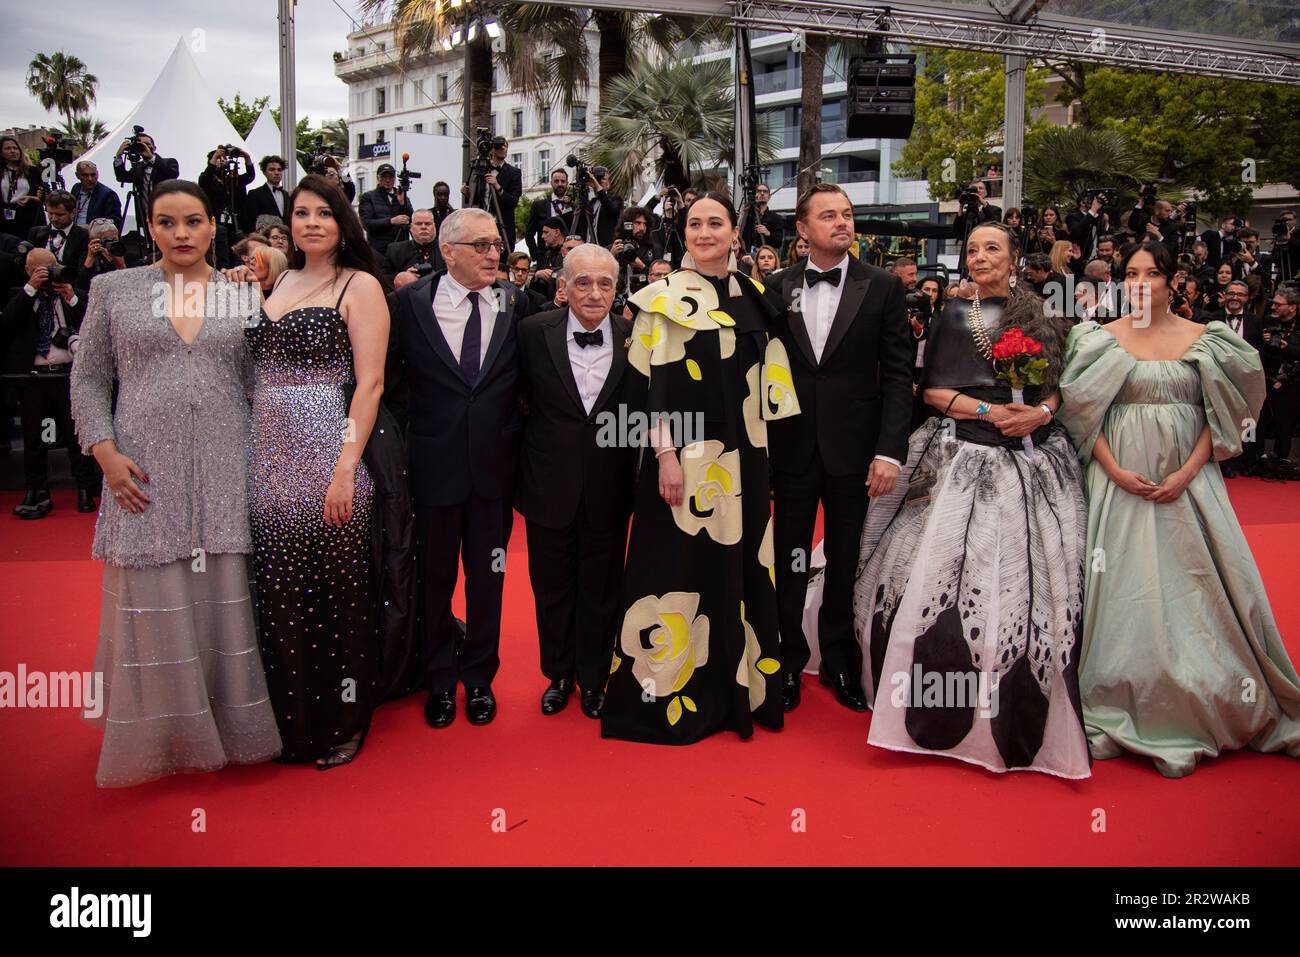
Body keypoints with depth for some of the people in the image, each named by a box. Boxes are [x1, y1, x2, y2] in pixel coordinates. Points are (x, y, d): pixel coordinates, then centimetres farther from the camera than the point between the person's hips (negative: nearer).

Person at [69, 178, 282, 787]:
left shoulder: (246, 295, 8)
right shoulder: (114, 289, 7)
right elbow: (88, 378, 8)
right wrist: (105, 452, -5)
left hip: (226, 476, 1)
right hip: (145, 475, 0)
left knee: (228, 600, 4)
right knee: (154, 607, 3)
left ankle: (232, 726, 19)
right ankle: (162, 738, 18)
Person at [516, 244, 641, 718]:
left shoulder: (634, 337, -4)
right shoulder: (534, 332, -6)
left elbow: (643, 409, 1)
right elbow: (522, 396, 3)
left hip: (609, 487, 0)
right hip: (550, 484, 0)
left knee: (601, 588, 13)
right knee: (552, 586, 15)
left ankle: (593, 678, 33)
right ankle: (558, 674, 36)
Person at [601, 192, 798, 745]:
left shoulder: (750, 295, 11)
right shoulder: (665, 298, -4)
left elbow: (763, 377, 15)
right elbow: (651, 384, -9)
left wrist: (760, 452, 11)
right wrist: (666, 455, -17)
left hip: (743, 457, 5)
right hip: (686, 456, -5)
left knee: (739, 565, 11)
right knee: (682, 567, 0)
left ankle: (735, 685, 25)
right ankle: (668, 688, 14)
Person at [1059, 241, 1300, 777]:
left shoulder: (1203, 340, 5)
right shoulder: (1101, 340, 4)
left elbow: (1219, 416, 2)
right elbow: (1085, 414, 1)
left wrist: (1186, 474, -11)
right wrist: (1116, 472, -11)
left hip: (1188, 481, 1)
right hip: (1120, 481, 0)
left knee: (1192, 587, 0)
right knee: (1125, 591, 1)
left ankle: (1193, 714, 14)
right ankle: (1121, 712, 12)